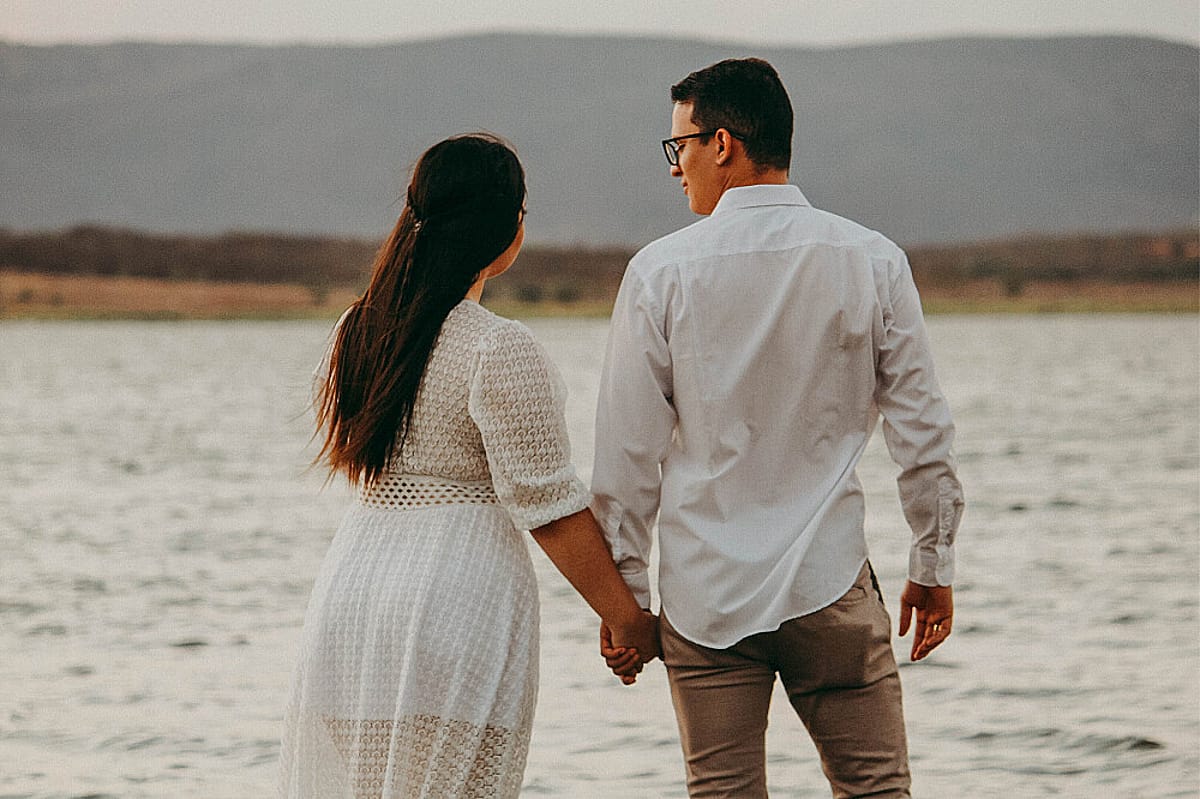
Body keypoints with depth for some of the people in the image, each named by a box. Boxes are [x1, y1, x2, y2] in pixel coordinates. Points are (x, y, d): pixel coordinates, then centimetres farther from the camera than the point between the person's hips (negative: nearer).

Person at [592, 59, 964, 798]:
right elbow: (924, 432, 1)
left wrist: (624, 593, 6)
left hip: (704, 595, 0)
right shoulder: (872, 261, -1)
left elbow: (629, 453, -3)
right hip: (830, 584, 0)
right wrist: (935, 567, 12)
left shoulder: (661, 271, -5)